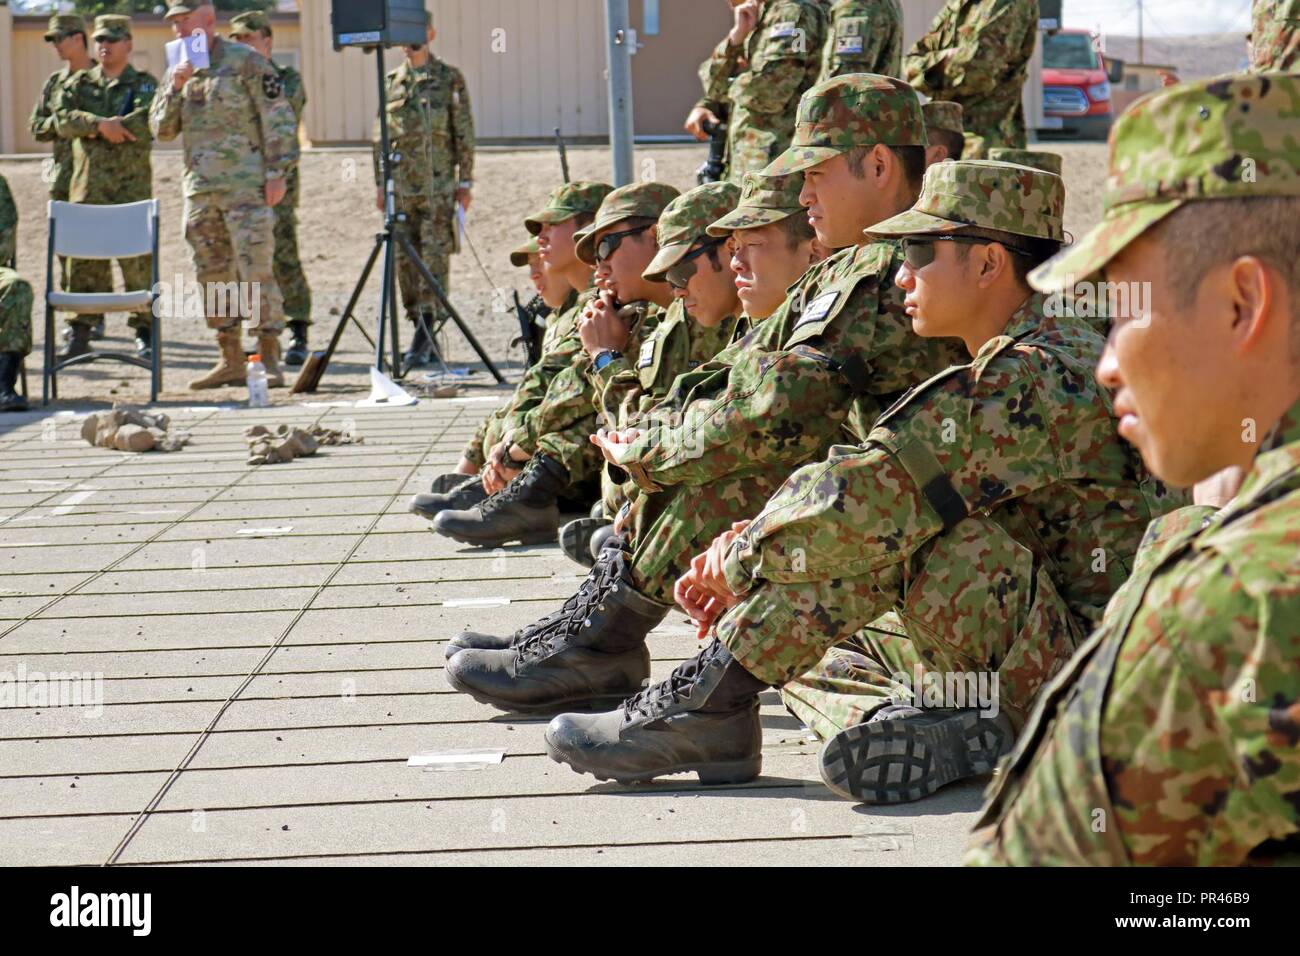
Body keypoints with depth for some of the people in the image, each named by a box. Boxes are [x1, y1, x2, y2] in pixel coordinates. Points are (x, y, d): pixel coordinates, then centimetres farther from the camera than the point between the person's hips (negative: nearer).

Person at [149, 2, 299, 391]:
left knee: (255, 272, -9)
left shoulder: (247, 61, -3)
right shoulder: (179, 71, 15)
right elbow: (161, 129, 11)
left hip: (246, 185, -7)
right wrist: (174, 88, -5)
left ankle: (269, 358, -5)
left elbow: (277, 118, -6)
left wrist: (277, 172, -13)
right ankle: (231, 361, 14)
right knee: (212, 276, 7)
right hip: (200, 188, 7)